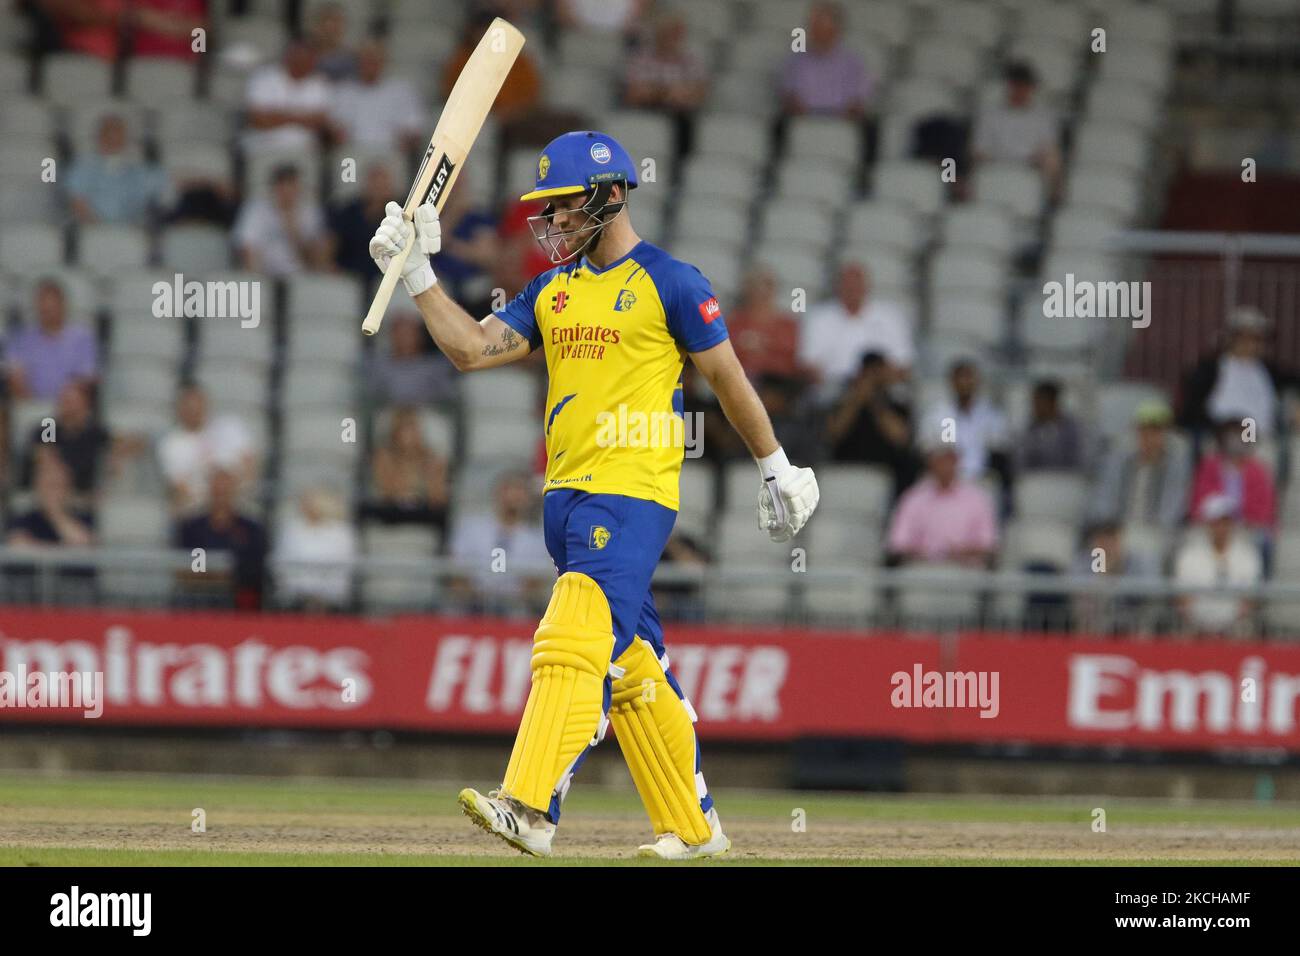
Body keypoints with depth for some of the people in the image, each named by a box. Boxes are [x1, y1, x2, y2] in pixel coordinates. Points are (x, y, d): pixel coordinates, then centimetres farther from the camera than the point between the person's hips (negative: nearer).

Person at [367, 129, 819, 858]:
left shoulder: (670, 283, -3)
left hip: (634, 496, -7)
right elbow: (471, 349, 8)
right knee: (629, 663, 10)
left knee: (577, 641, -19)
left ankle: (531, 809, -29)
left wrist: (778, 469, 7)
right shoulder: (553, 291, 15)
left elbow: (729, 380, 2)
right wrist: (418, 272, 0)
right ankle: (692, 827, 17)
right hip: (567, 496, 7)